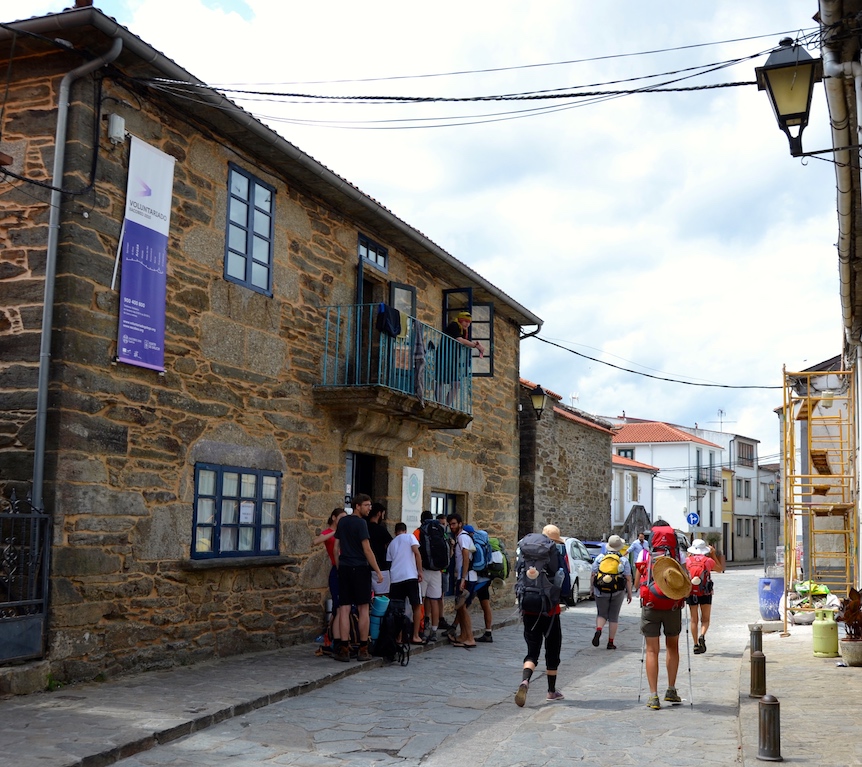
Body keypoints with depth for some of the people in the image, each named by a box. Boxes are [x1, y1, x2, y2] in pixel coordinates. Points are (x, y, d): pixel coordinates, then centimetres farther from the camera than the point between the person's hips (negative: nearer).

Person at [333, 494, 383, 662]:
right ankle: (363, 650, 5)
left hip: (344, 568, 6)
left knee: (344, 609, 3)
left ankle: (344, 649, 1)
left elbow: (336, 548, 14)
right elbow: (367, 549, -14)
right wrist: (378, 571, -10)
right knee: (363, 610, 3)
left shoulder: (342, 521, 11)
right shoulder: (361, 523, -10)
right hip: (360, 569, -6)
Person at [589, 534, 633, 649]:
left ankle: (598, 630, -16)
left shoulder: (600, 557, 0)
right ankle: (610, 642, 10)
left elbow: (592, 574, 3)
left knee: (602, 614, 12)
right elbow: (628, 578, -3)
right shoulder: (624, 560, -3)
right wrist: (629, 593, 5)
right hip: (617, 593, -1)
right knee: (614, 617, 9)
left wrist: (592, 588, 16)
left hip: (601, 592, 1)